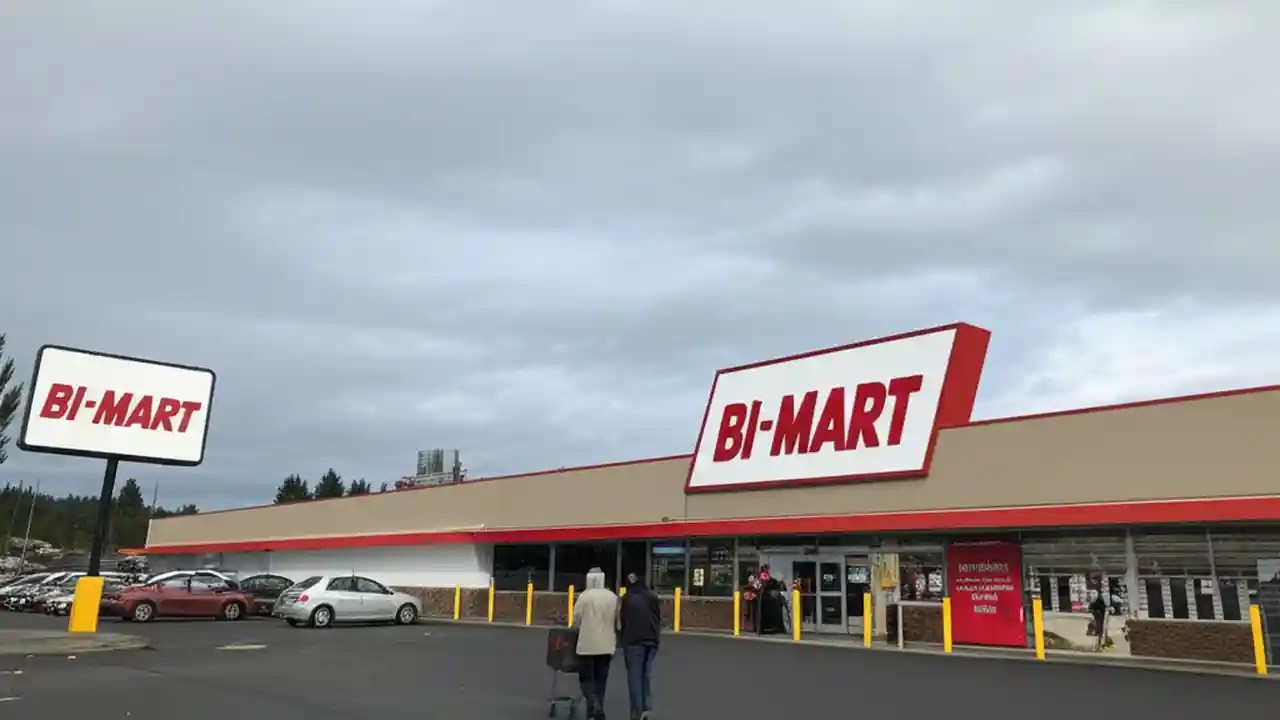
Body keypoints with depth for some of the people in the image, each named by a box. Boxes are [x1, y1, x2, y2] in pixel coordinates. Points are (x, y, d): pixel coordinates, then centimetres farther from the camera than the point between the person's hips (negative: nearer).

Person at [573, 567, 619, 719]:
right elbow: (618, 622, 8)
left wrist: (580, 628, 16)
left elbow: (576, 620, -6)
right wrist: (615, 642, 19)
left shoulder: (584, 596, -9)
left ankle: (594, 707, -15)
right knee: (601, 679, 14)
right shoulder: (613, 597, 4)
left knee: (586, 677, 5)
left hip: (587, 645, -4)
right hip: (606, 645, 4)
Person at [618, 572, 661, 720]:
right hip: (652, 641, 3)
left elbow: (621, 622, -5)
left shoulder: (626, 599, -6)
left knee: (635, 677, 6)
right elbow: (659, 619, 9)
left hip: (633, 641, -3)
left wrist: (623, 633, 12)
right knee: (646, 674, 17)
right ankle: (646, 707, 9)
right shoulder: (653, 597, 4)